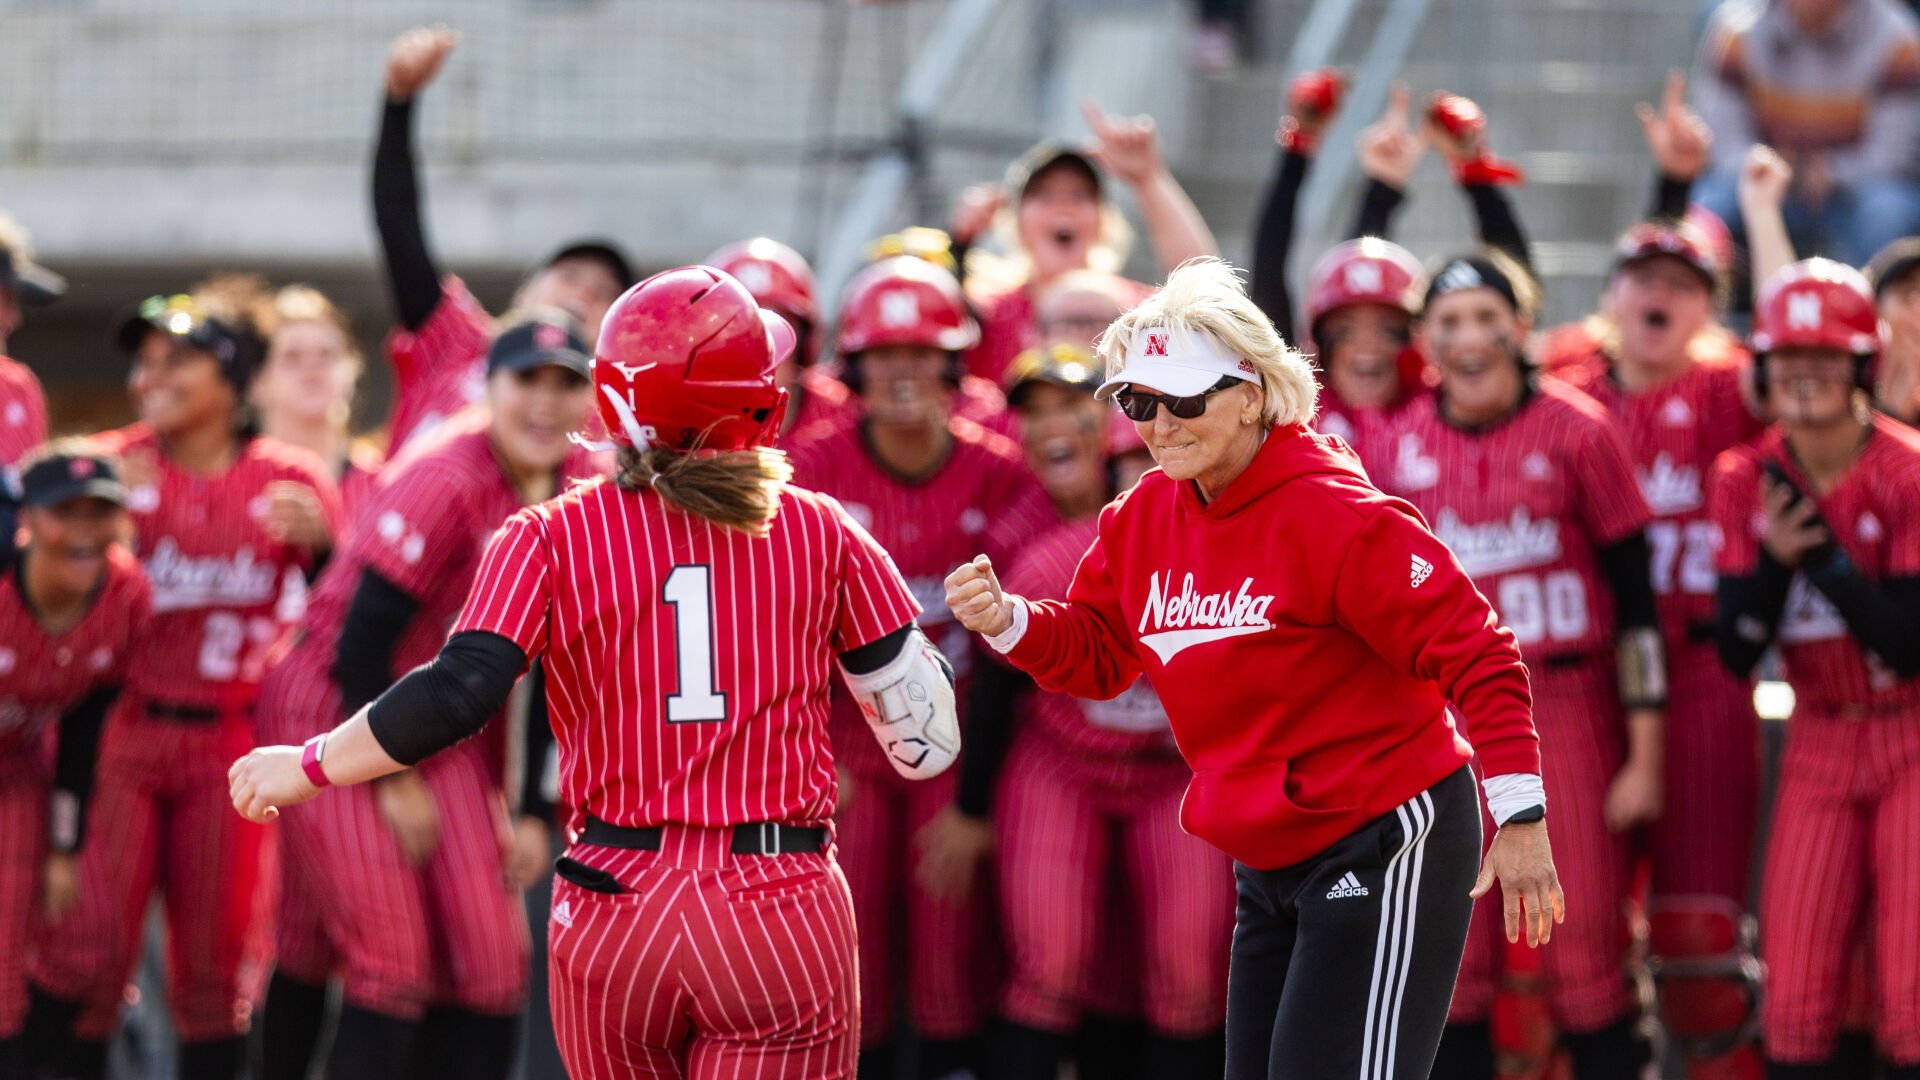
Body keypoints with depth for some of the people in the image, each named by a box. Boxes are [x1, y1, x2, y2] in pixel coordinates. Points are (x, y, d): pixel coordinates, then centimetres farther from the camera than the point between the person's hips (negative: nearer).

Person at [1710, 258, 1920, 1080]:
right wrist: (1773, 558, -21)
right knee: (1795, 1008, 0)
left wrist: (1820, 549, -27)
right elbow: (1736, 655, -3)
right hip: (1818, 744, 4)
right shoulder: (1747, 482, -1)